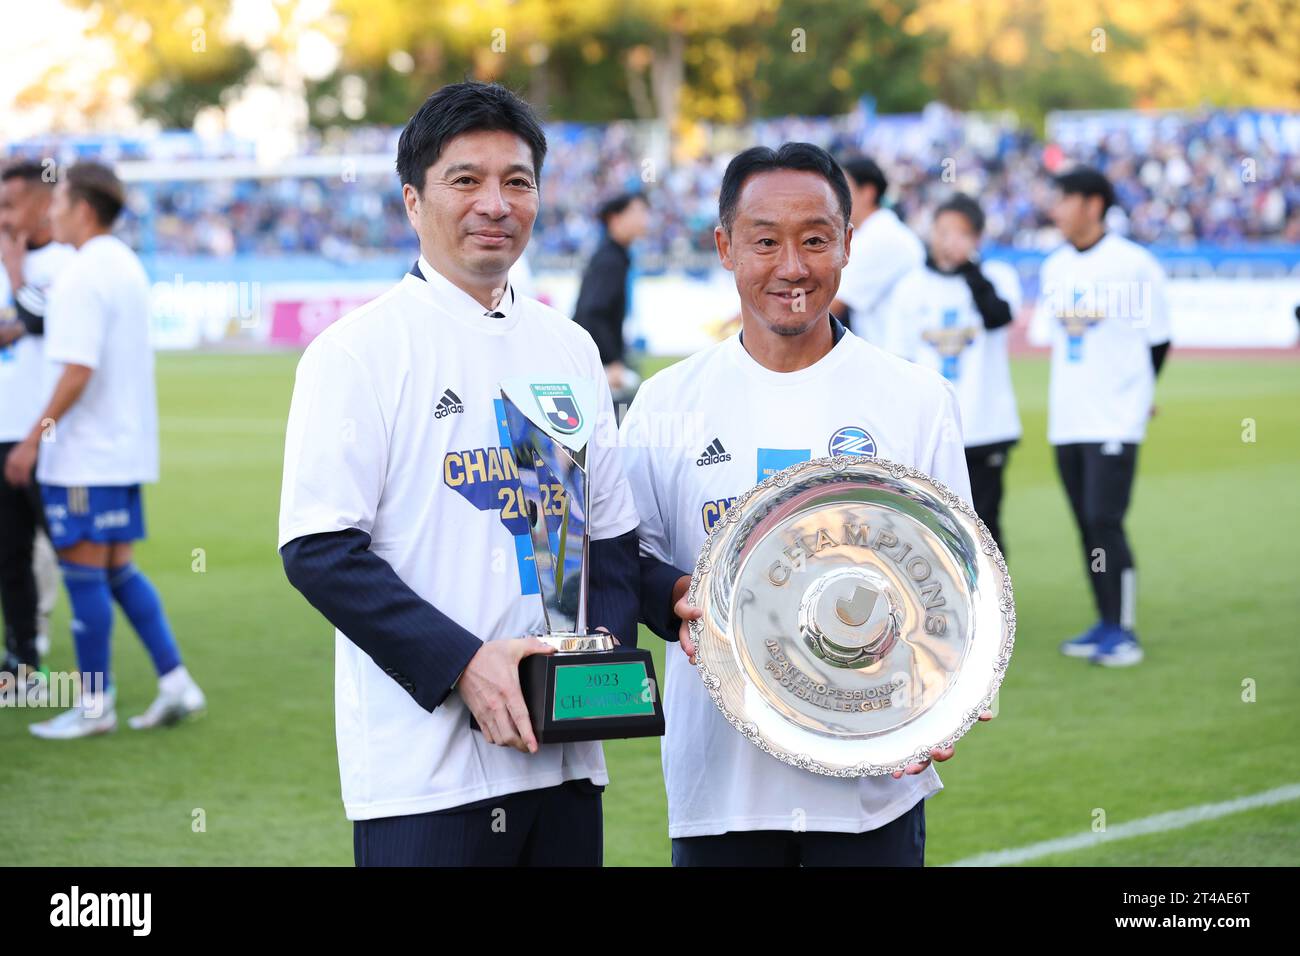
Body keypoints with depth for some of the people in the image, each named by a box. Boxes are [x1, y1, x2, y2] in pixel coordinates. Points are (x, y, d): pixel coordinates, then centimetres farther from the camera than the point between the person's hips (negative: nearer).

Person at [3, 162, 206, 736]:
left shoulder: (81, 277, -16)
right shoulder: (128, 267, 13)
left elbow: (78, 371, -22)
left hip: (85, 453, -9)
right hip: (128, 448, 9)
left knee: (84, 573, -1)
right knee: (119, 571, 14)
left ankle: (95, 704, 5)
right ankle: (176, 684, 9)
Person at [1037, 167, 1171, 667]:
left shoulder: (1134, 264, -8)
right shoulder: (1055, 266, 9)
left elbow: (1158, 340, 0)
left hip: (1115, 420, -6)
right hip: (1066, 419, 6)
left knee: (1104, 519, -11)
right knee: (1086, 524, 8)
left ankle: (1124, 631, -4)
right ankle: (1106, 625, 17)